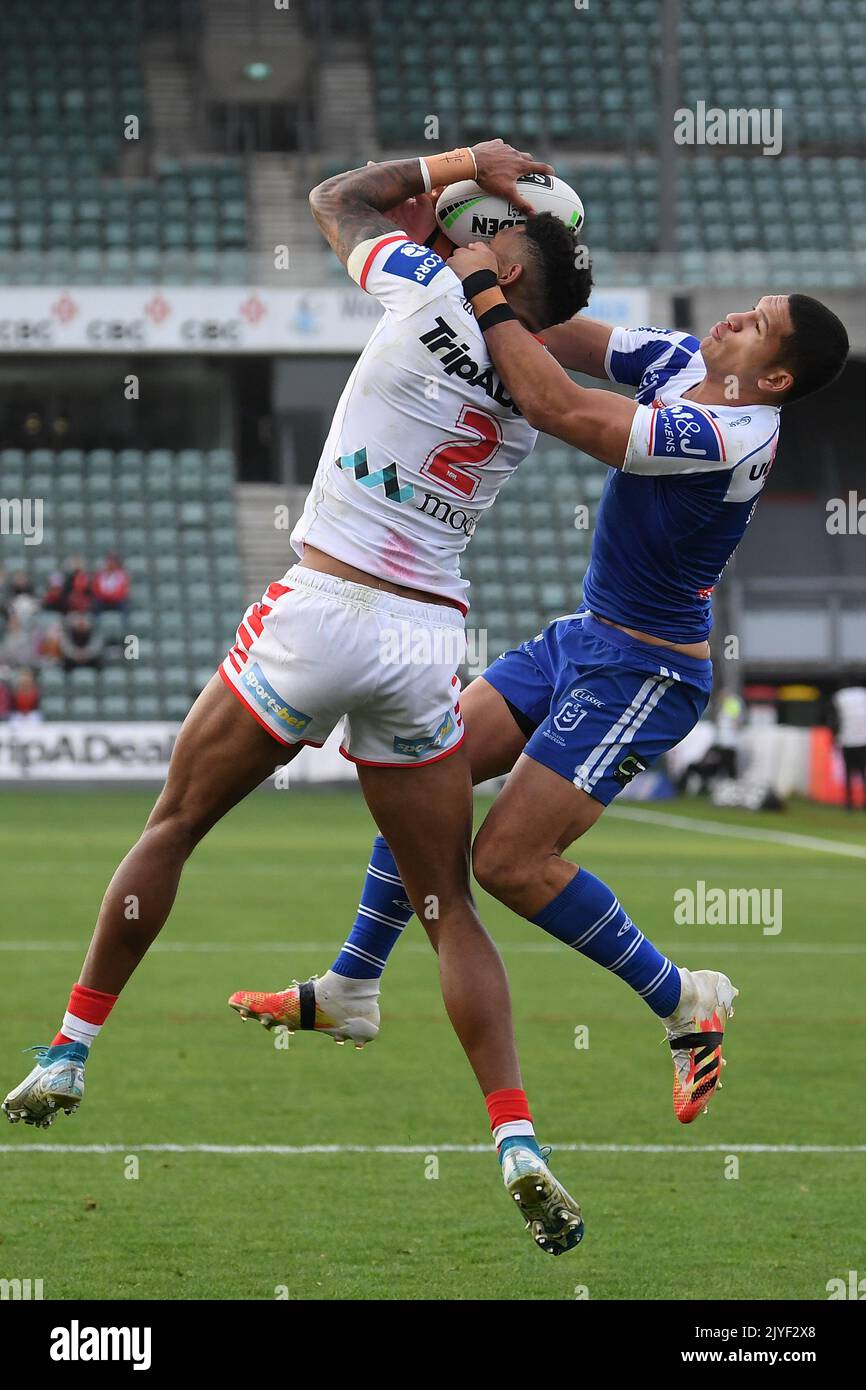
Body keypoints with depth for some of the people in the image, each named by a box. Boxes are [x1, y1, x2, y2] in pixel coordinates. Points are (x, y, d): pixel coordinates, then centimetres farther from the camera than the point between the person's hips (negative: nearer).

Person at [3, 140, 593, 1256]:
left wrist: (462, 164, 16)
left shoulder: (433, 291, -6)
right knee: (448, 904, 7)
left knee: (173, 825, 14)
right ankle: (518, 1143, -7)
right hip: (430, 640, 4)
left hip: (322, 610, -3)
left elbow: (337, 200, 11)